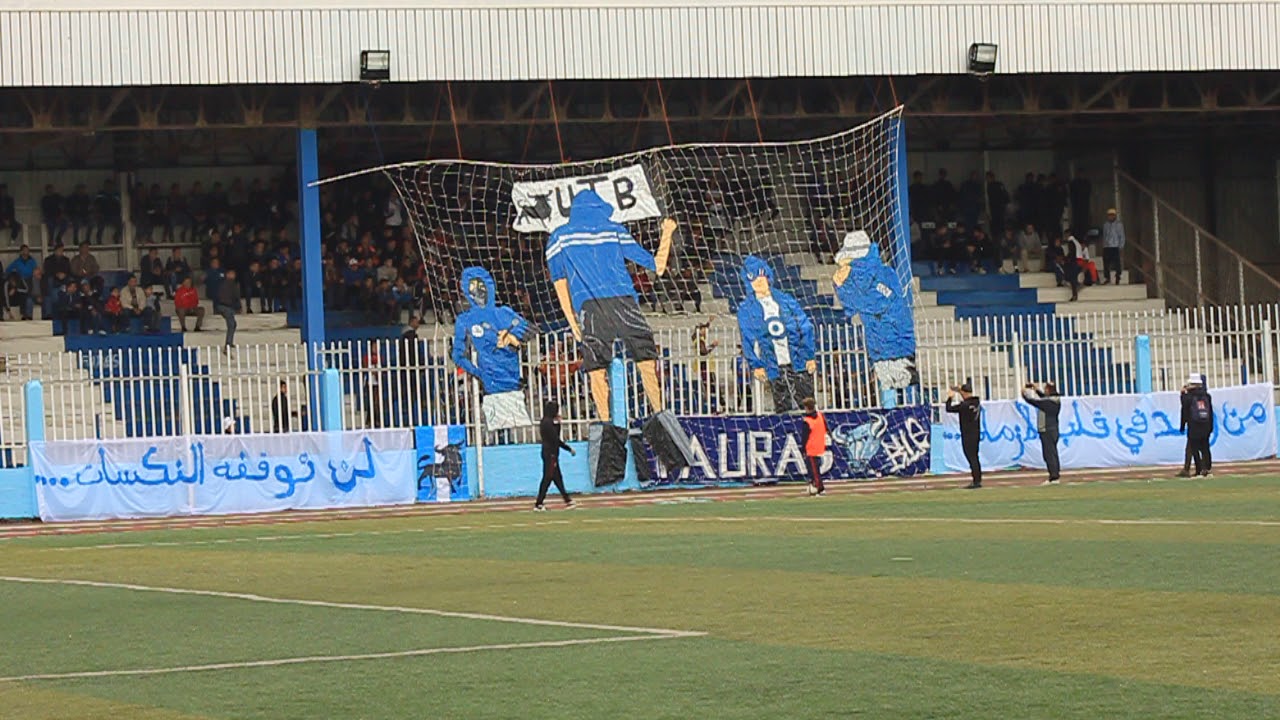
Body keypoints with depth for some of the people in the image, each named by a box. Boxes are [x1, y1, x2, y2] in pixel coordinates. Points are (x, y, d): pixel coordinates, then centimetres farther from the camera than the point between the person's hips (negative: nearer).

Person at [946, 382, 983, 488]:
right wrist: (959, 390, 33)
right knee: (975, 458, 15)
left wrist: (950, 398, 5)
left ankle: (976, 481, -9)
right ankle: (978, 480, 19)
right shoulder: (977, 402, 6)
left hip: (968, 436, -8)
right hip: (976, 434, 8)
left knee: (971, 458, -7)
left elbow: (949, 409, -12)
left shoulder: (965, 405, -18)